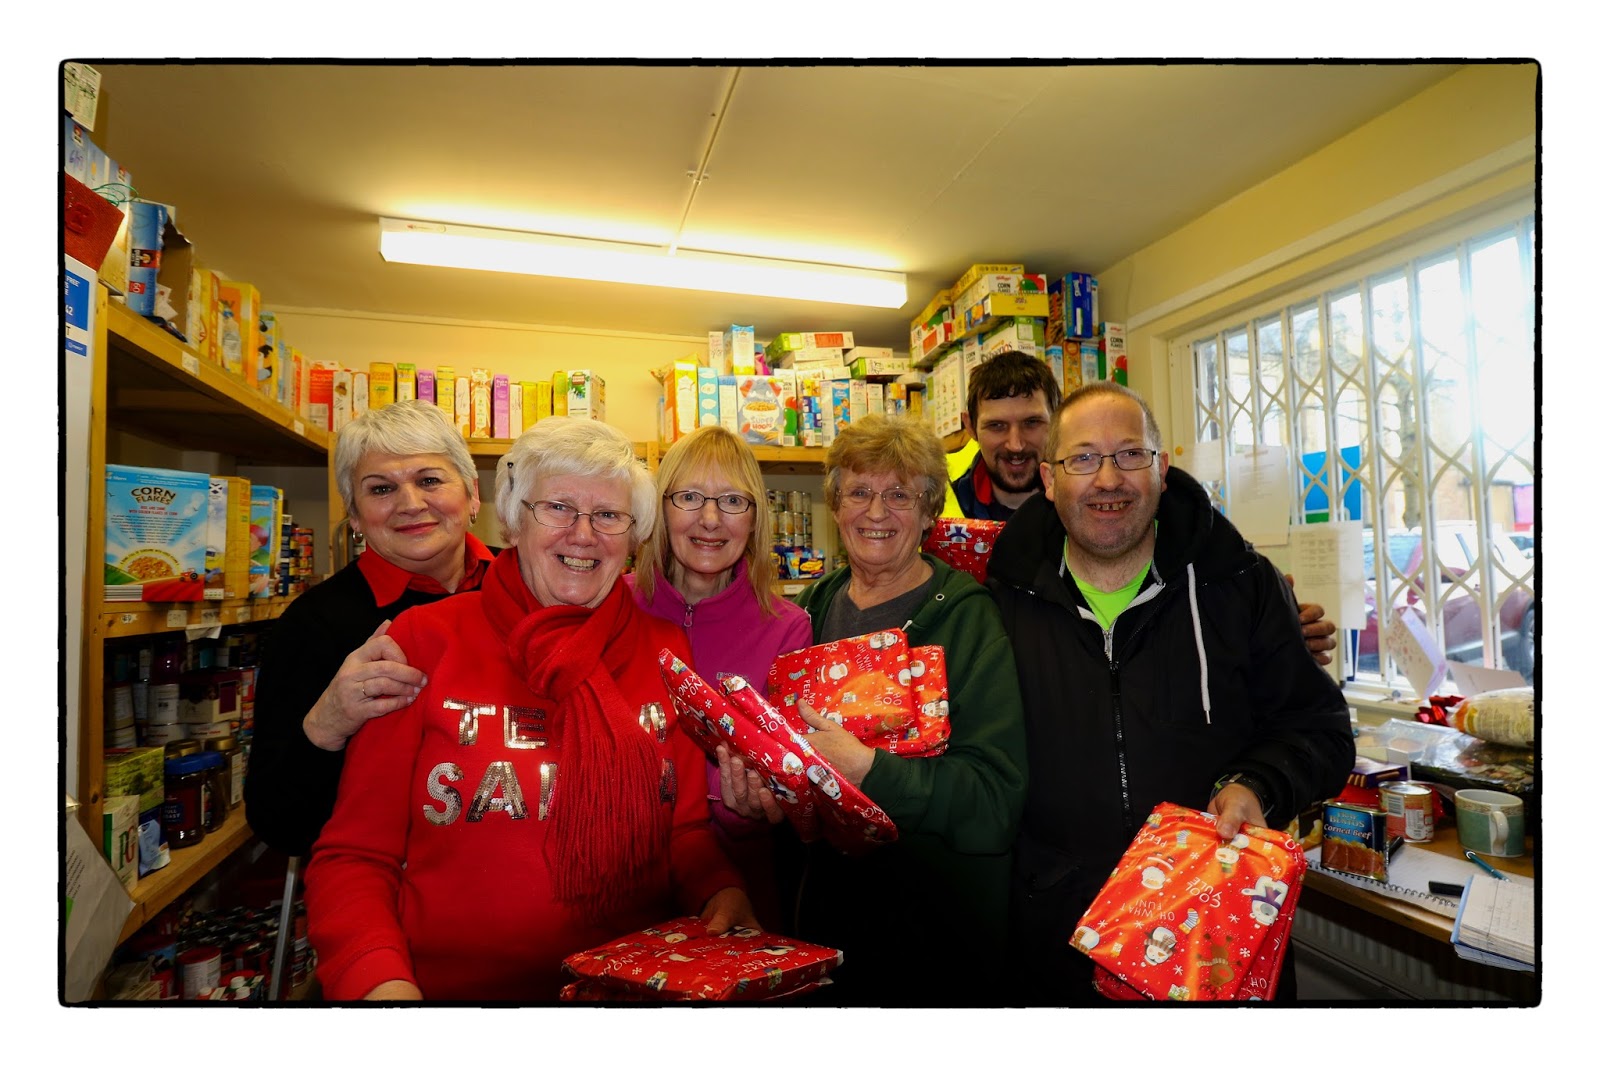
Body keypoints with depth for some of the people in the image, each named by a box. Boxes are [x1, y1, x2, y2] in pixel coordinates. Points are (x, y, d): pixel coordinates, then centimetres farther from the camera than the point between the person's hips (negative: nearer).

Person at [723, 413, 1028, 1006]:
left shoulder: (967, 618, -12)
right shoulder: (811, 612, 3)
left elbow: (998, 795, -19)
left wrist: (867, 769, -31)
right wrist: (754, 778, -13)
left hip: (938, 917, -4)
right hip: (819, 907, 4)